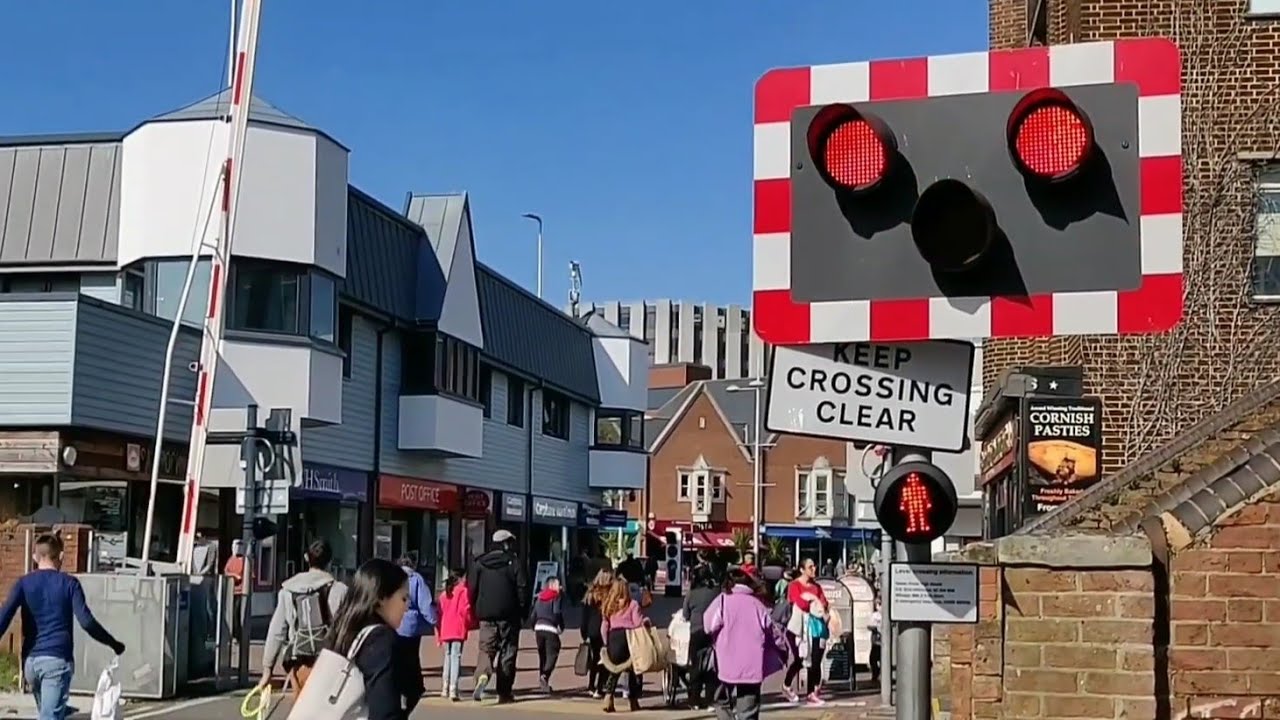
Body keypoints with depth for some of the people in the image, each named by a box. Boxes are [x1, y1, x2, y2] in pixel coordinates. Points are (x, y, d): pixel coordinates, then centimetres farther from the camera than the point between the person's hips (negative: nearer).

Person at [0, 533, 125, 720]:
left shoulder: (23, 583, 5)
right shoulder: (69, 583, -2)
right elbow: (86, 621, -10)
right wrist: (113, 644, 2)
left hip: (30, 660, 4)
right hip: (58, 659, -4)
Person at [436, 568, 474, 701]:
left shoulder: (444, 593, 15)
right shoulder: (463, 591, -3)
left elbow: (440, 613, 13)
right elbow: (465, 610, -12)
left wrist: (439, 636, 15)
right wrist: (471, 622, 7)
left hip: (445, 630, 6)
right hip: (458, 630, -6)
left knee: (448, 657, 17)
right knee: (456, 657, -6)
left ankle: (445, 688, 20)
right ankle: (453, 689, -14)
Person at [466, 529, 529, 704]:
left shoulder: (478, 564, 6)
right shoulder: (515, 563, -3)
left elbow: (471, 589, 4)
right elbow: (523, 590, -6)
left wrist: (476, 611, 12)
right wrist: (522, 611, 3)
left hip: (486, 616, 2)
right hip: (508, 616, -2)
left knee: (486, 648, 6)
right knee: (507, 652, 6)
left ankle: (482, 675, -25)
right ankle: (504, 692, 7)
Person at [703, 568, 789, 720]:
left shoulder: (723, 600, 0)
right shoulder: (758, 604, 9)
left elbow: (709, 626, -10)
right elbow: (775, 634, 13)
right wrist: (783, 650, 30)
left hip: (728, 666, -2)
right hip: (753, 667, 2)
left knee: (723, 701, 19)